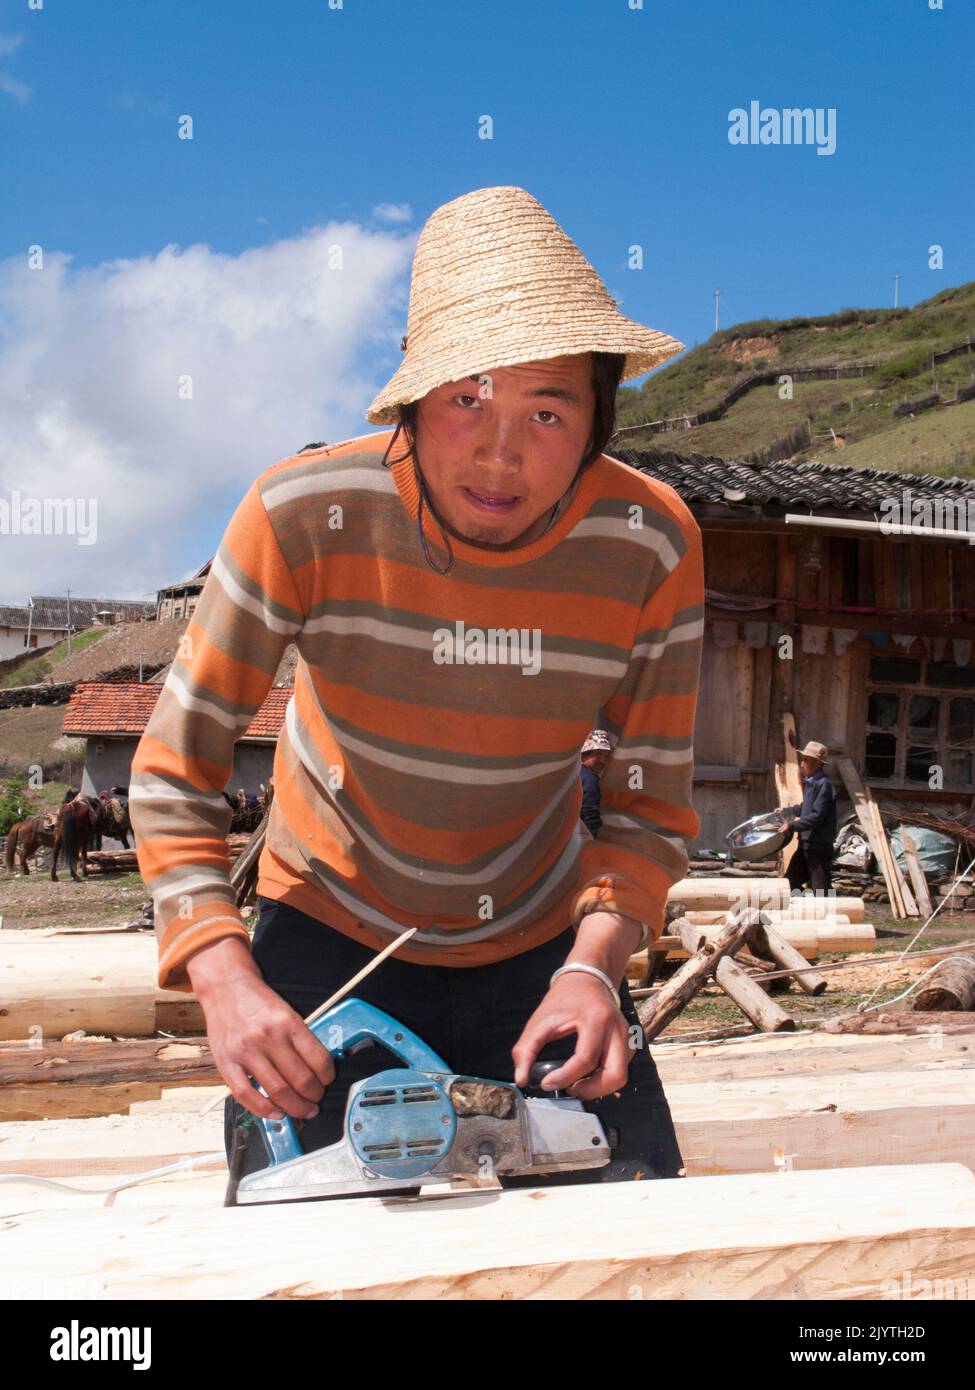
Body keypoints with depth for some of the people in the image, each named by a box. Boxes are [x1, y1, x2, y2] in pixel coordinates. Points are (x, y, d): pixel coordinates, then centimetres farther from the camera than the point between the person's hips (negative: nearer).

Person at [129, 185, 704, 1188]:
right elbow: (174, 772, -17)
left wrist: (594, 965, -28)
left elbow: (649, 806, -10)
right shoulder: (302, 515, -25)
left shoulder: (652, 545, -19)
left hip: (537, 947, 2)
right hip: (330, 934, -1)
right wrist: (227, 982, -30)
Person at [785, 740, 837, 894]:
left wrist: (793, 825, -21)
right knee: (791, 882, 14)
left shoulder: (824, 785, -19)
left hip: (819, 847, -10)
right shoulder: (809, 783, 11)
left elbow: (817, 816, -25)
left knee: (821, 891, -4)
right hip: (805, 844, 10)